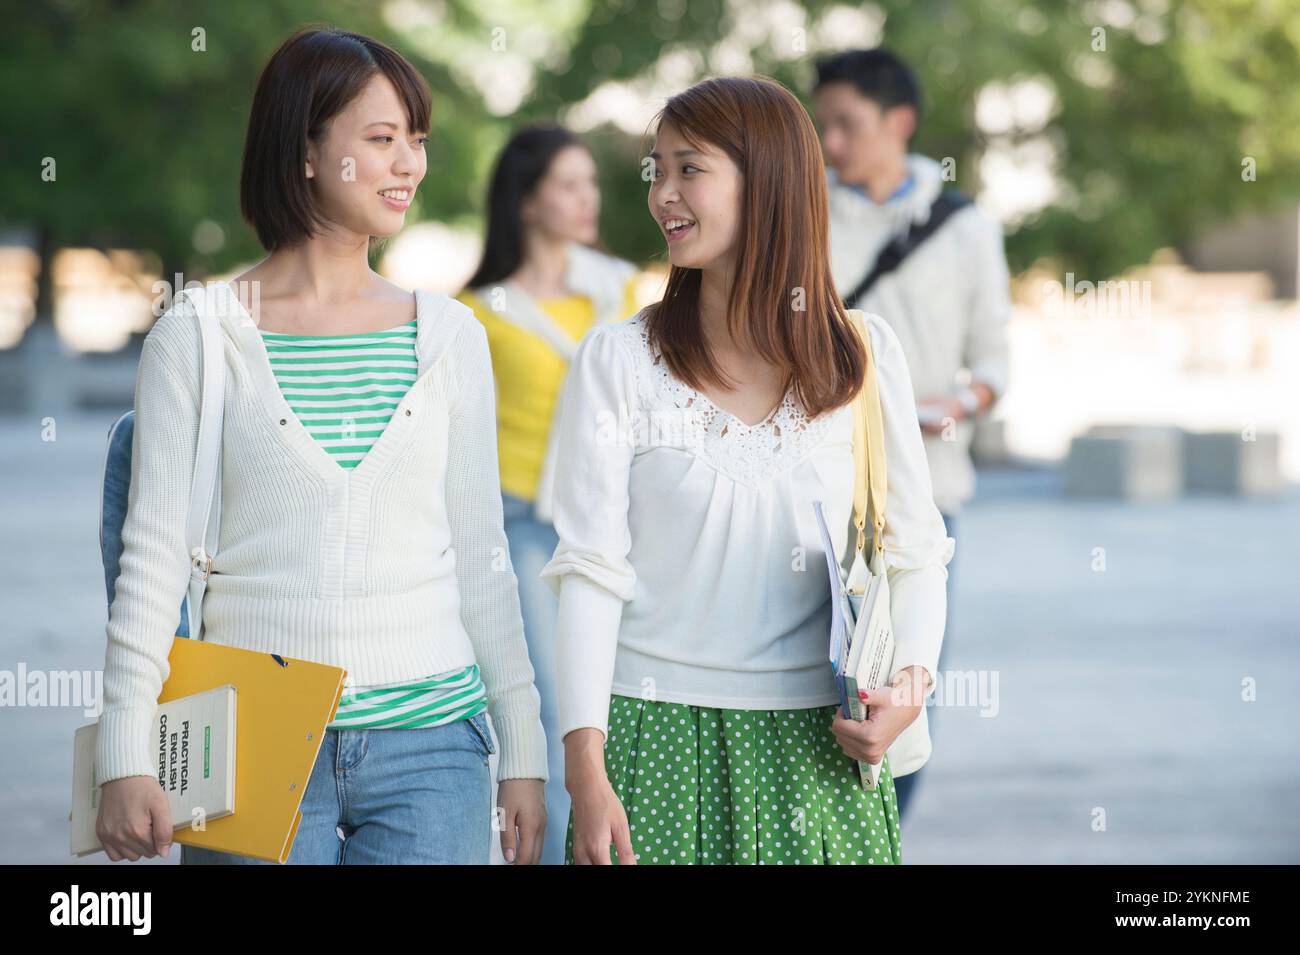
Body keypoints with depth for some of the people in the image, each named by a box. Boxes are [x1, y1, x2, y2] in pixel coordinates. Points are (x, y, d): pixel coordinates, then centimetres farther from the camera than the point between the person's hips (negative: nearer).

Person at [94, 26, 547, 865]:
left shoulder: (449, 336, 8)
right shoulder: (195, 339, 0)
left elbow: (481, 554, 11)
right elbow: (155, 554, -1)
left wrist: (524, 750, 9)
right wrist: (126, 761, -8)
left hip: (429, 744, 2)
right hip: (256, 745, -2)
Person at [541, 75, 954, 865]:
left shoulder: (865, 356, 4)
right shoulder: (618, 361, 0)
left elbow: (914, 551, 8)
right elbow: (589, 570, -4)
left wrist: (909, 682, -11)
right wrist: (585, 770, -11)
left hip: (819, 741, 1)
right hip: (661, 737, -1)